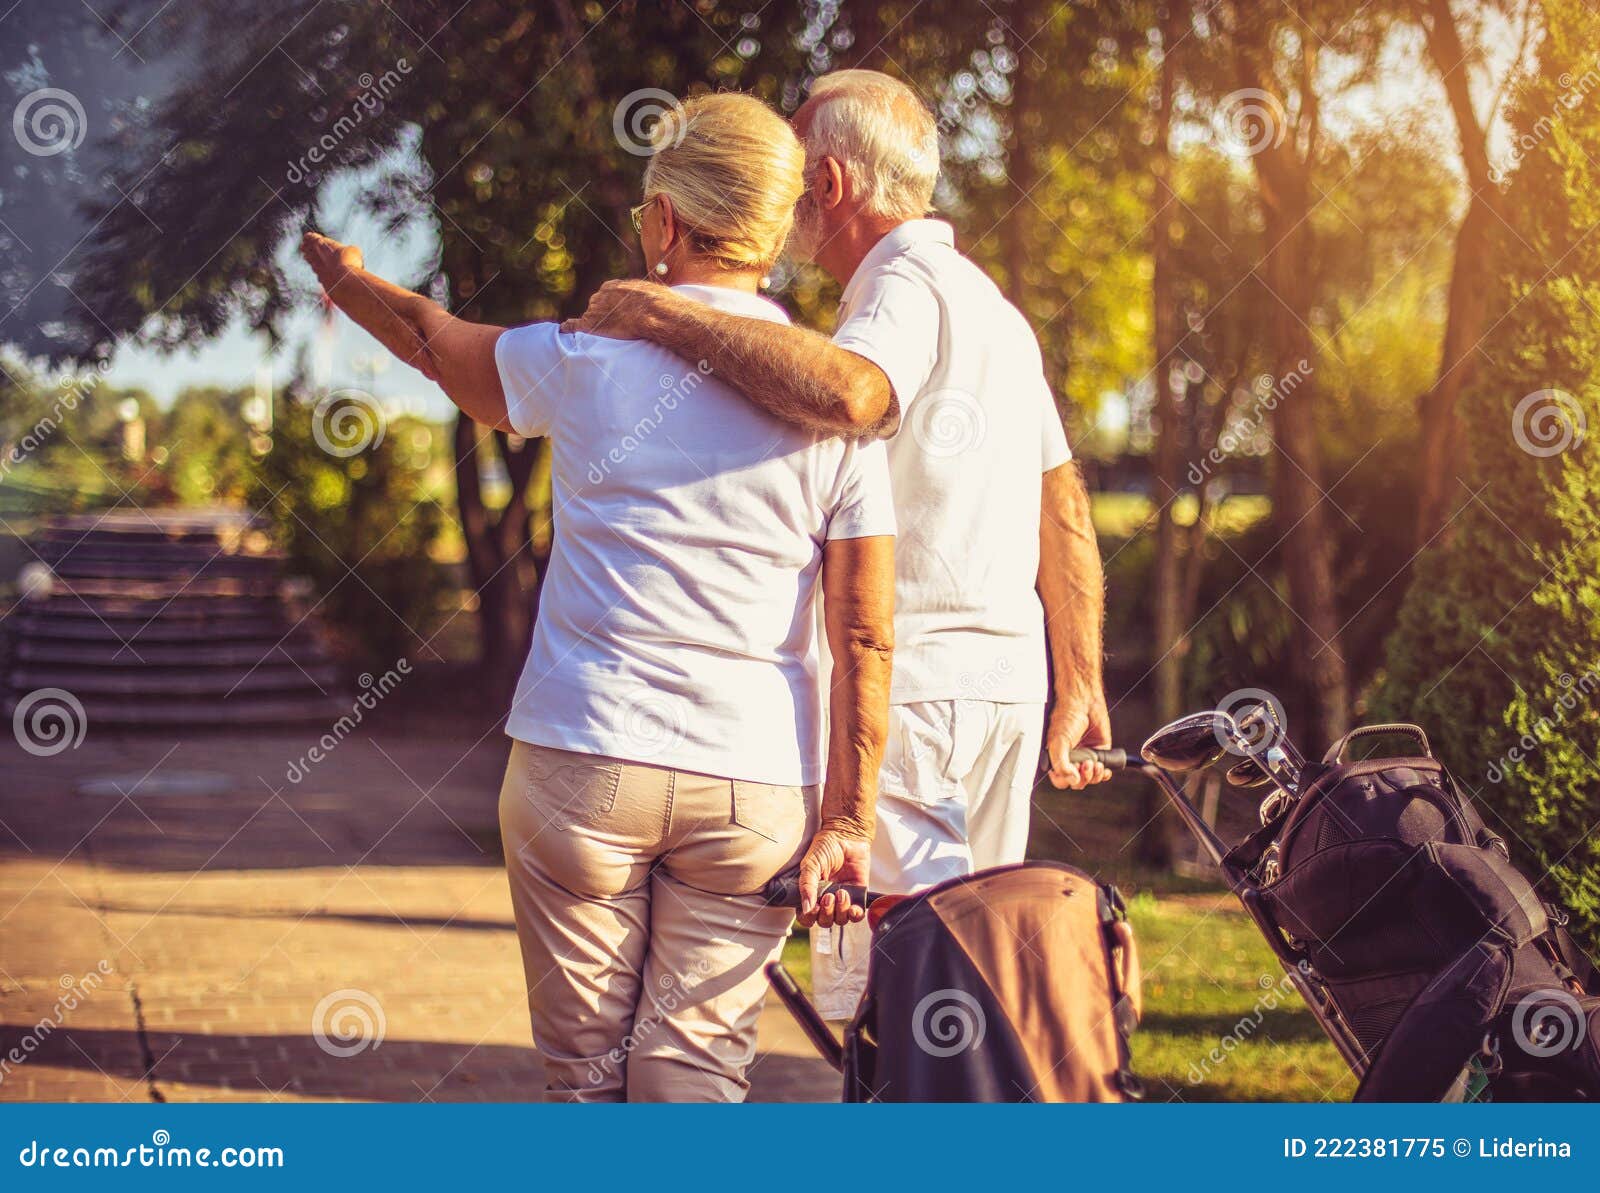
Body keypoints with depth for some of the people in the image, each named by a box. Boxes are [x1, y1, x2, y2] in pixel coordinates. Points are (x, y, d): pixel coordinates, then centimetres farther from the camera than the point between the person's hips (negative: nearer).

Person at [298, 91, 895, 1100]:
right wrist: (847, 822, 1)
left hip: (582, 759, -1)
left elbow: (434, 339, 20)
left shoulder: (587, 358, -1)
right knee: (695, 1073, 4)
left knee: (588, 1065, 9)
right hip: (754, 785, 1)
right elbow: (865, 638, -3)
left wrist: (347, 278, 40)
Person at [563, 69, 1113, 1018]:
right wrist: (1081, 691, 23)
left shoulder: (907, 288, -11)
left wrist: (667, 317, -27)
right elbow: (1066, 507, 21)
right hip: (1005, 682, 10)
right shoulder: (990, 303, 21)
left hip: (909, 683, -10)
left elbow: (851, 393, -36)